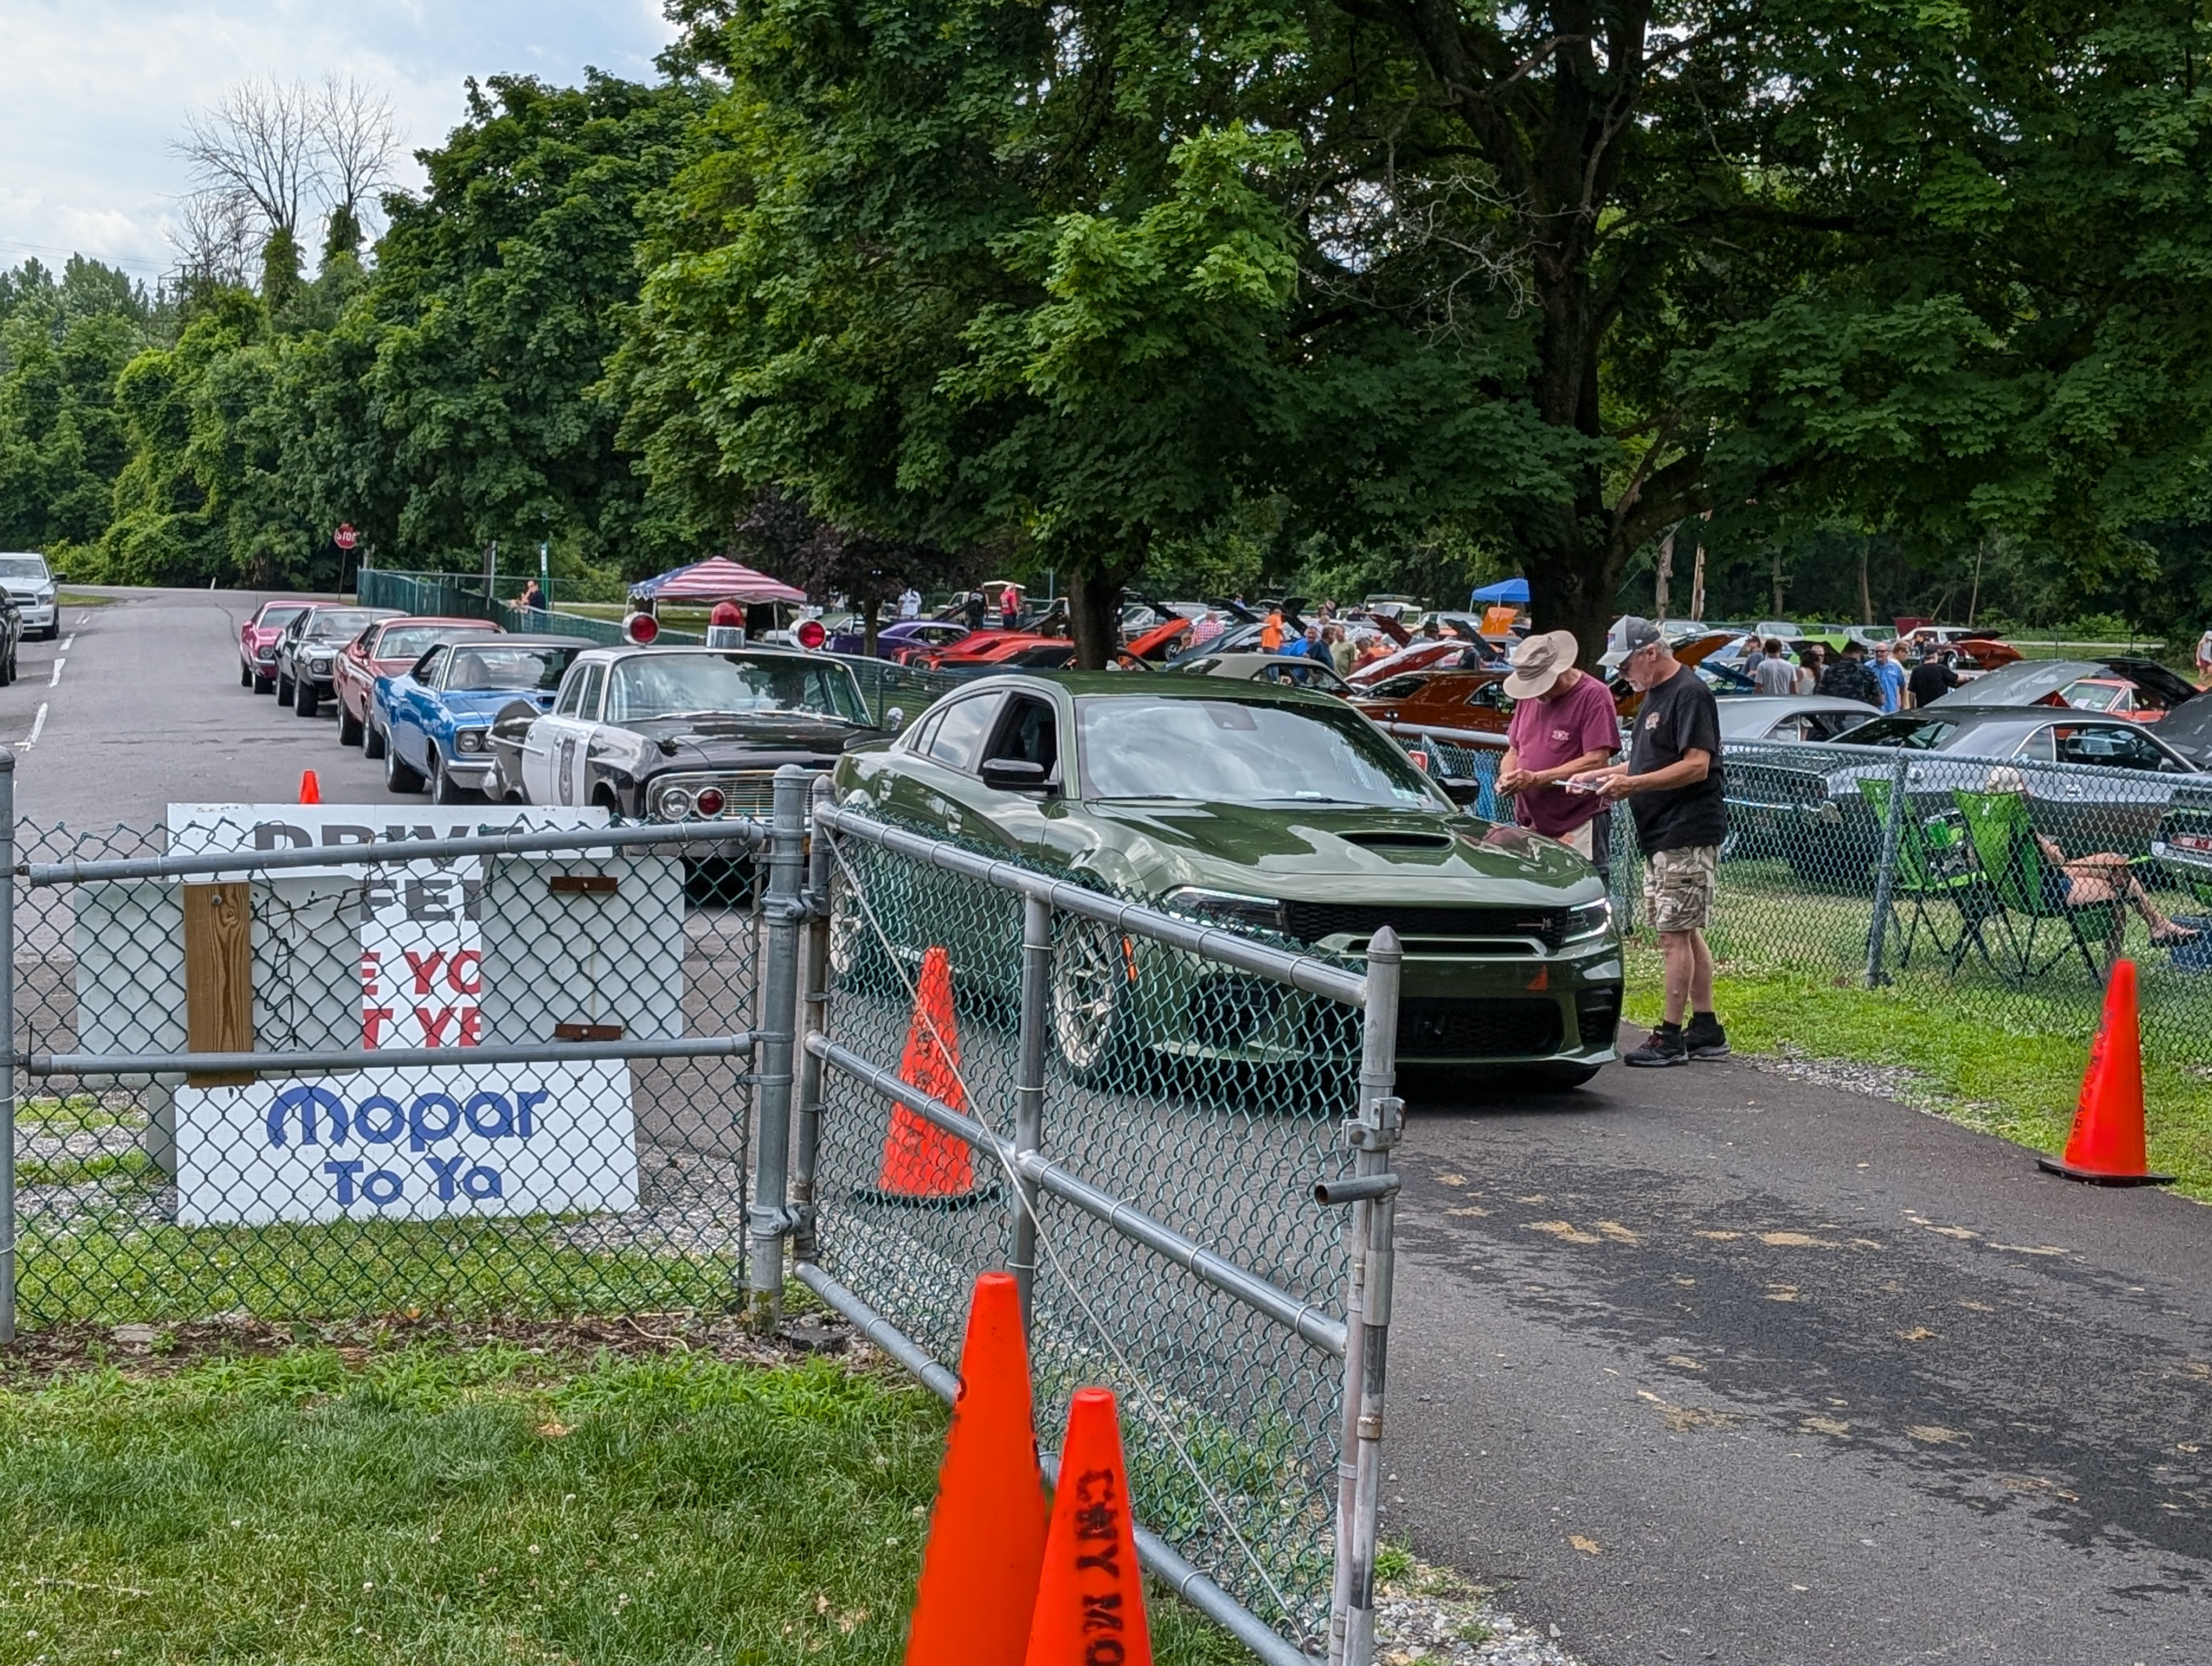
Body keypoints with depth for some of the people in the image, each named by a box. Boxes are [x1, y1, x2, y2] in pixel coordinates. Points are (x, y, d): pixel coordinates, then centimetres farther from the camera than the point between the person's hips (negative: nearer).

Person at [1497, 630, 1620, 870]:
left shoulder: (1594, 695, -6)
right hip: (1530, 828, 6)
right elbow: (1514, 751, 23)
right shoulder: (1528, 697, 16)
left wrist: (1536, 779, -17)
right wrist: (1507, 777, -2)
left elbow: (1597, 761, -14)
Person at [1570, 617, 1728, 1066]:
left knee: (1675, 934, -8)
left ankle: (1669, 1037, -6)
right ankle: (1706, 1030, 17)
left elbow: (1697, 766, -21)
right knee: (1684, 934, 12)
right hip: (1659, 837, 10)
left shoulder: (1690, 695, -13)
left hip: (1686, 836, -10)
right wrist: (1604, 775, 13)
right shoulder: (1654, 696, 18)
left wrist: (1633, 784, -23)